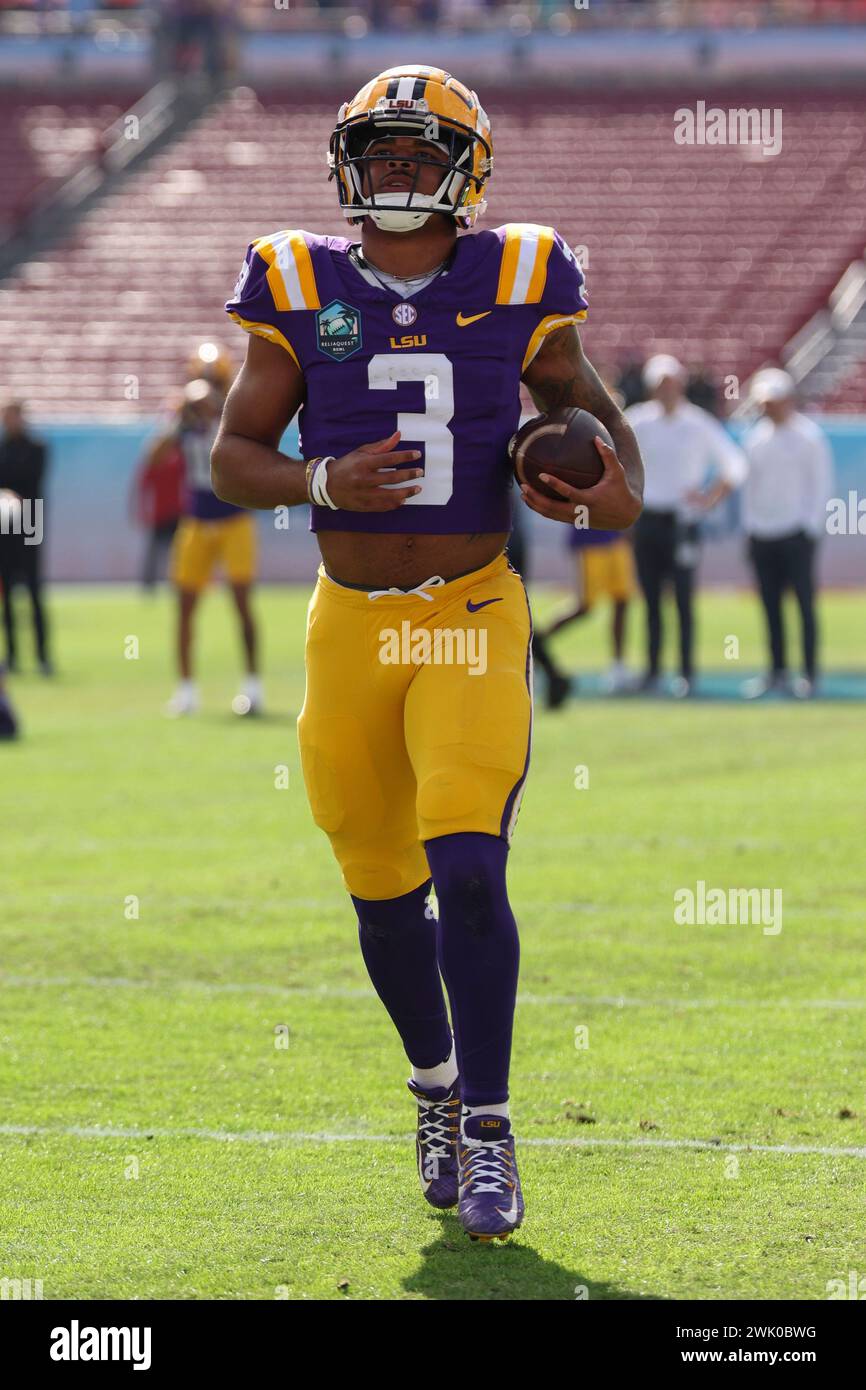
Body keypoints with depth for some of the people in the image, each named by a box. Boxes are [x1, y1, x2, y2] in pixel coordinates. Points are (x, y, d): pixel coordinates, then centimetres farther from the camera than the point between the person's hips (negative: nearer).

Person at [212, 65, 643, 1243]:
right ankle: (437, 1084, 37)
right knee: (385, 896, 11)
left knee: (469, 870, -17)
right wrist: (320, 482, -18)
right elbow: (232, 457, 2)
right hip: (352, 620, 2)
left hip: (473, 616, -2)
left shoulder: (513, 289, 0)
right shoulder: (303, 293, 1)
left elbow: (590, 406, 13)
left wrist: (623, 484, -9)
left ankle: (487, 1130, -6)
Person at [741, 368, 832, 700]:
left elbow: (822, 485, -3)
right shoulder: (755, 437, 12)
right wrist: (749, 528, 12)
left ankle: (809, 674, -4)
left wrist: (811, 528, -9)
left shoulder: (809, 437, -3)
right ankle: (777, 672, 11)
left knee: (804, 603, -5)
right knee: (770, 606, 6)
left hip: (796, 534, -5)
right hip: (761, 534, 5)